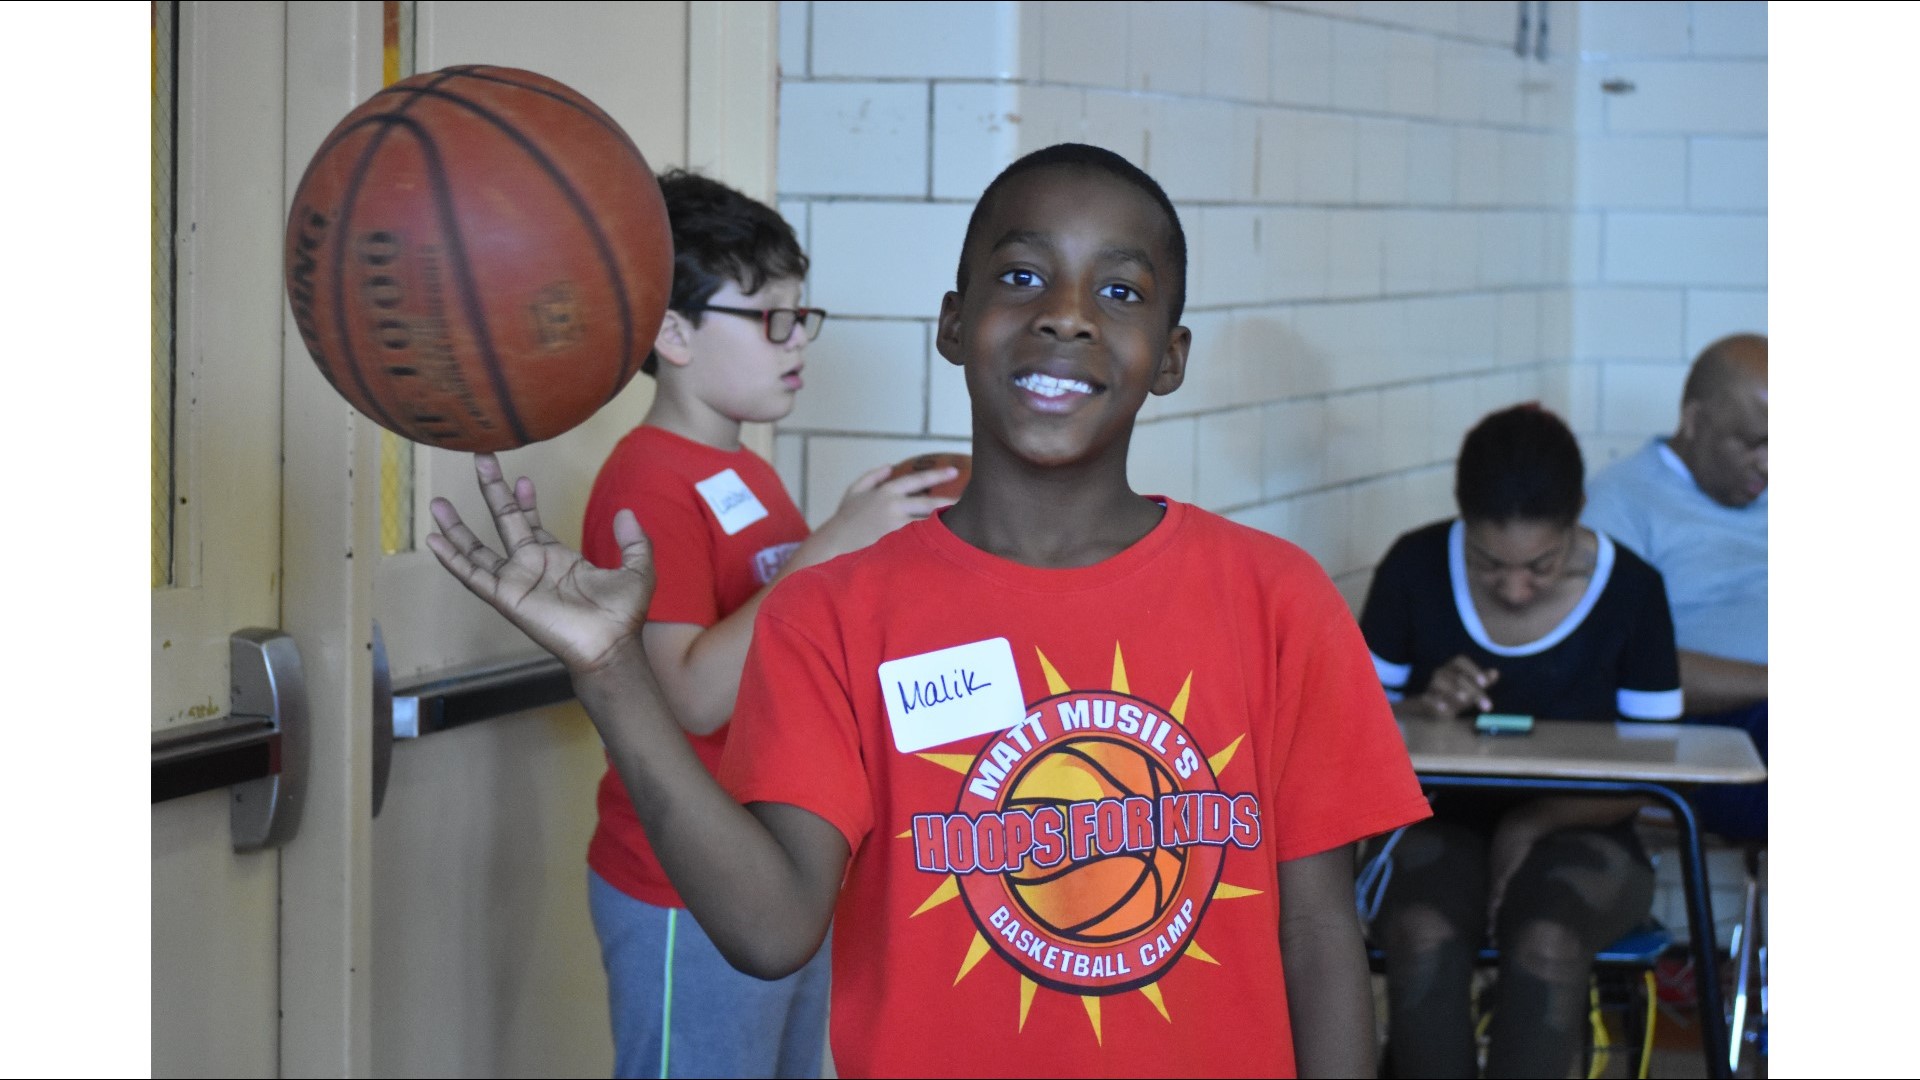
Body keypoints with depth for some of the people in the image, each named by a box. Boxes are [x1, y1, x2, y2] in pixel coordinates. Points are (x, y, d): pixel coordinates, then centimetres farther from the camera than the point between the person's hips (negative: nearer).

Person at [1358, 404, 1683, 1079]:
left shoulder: (1631, 590, -6)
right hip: (1441, 824, 1)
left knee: (1545, 942, -36)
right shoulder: (1415, 569, -4)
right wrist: (1420, 712, -18)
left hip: (1575, 831, -1)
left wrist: (1536, 821, -19)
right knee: (1423, 934, -34)